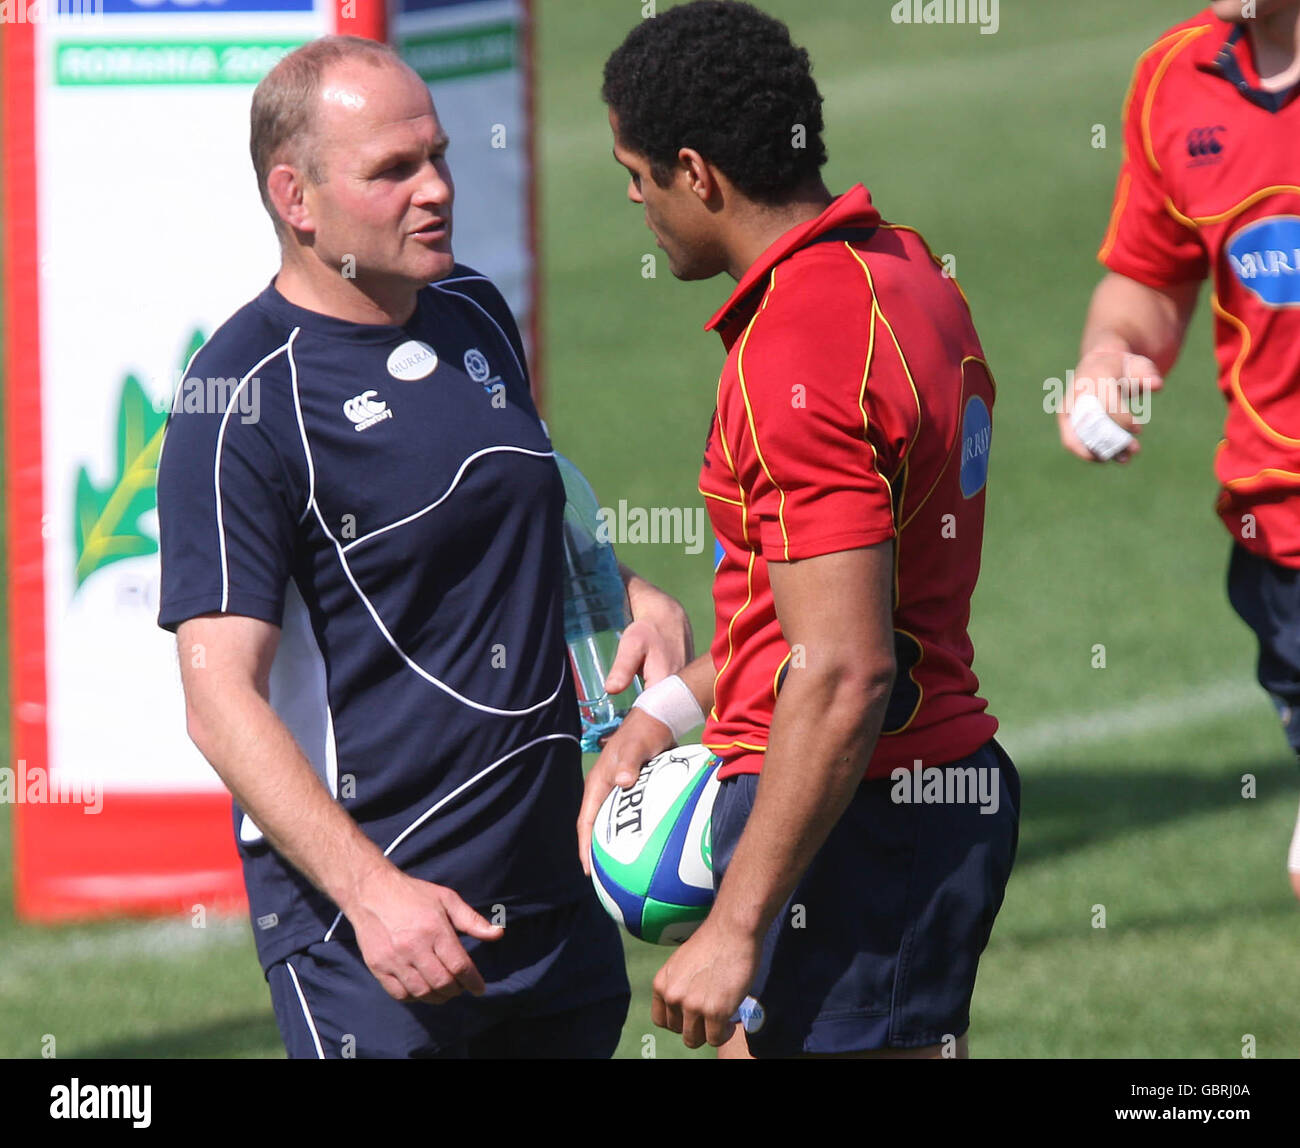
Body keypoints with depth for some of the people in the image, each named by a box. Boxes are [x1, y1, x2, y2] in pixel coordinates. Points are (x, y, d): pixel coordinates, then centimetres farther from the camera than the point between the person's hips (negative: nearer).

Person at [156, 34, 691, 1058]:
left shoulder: (476, 314, 11)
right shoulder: (244, 403, -13)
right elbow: (220, 696, -19)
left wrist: (637, 596, 9)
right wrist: (371, 890, -29)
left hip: (553, 892, 7)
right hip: (359, 913, -7)